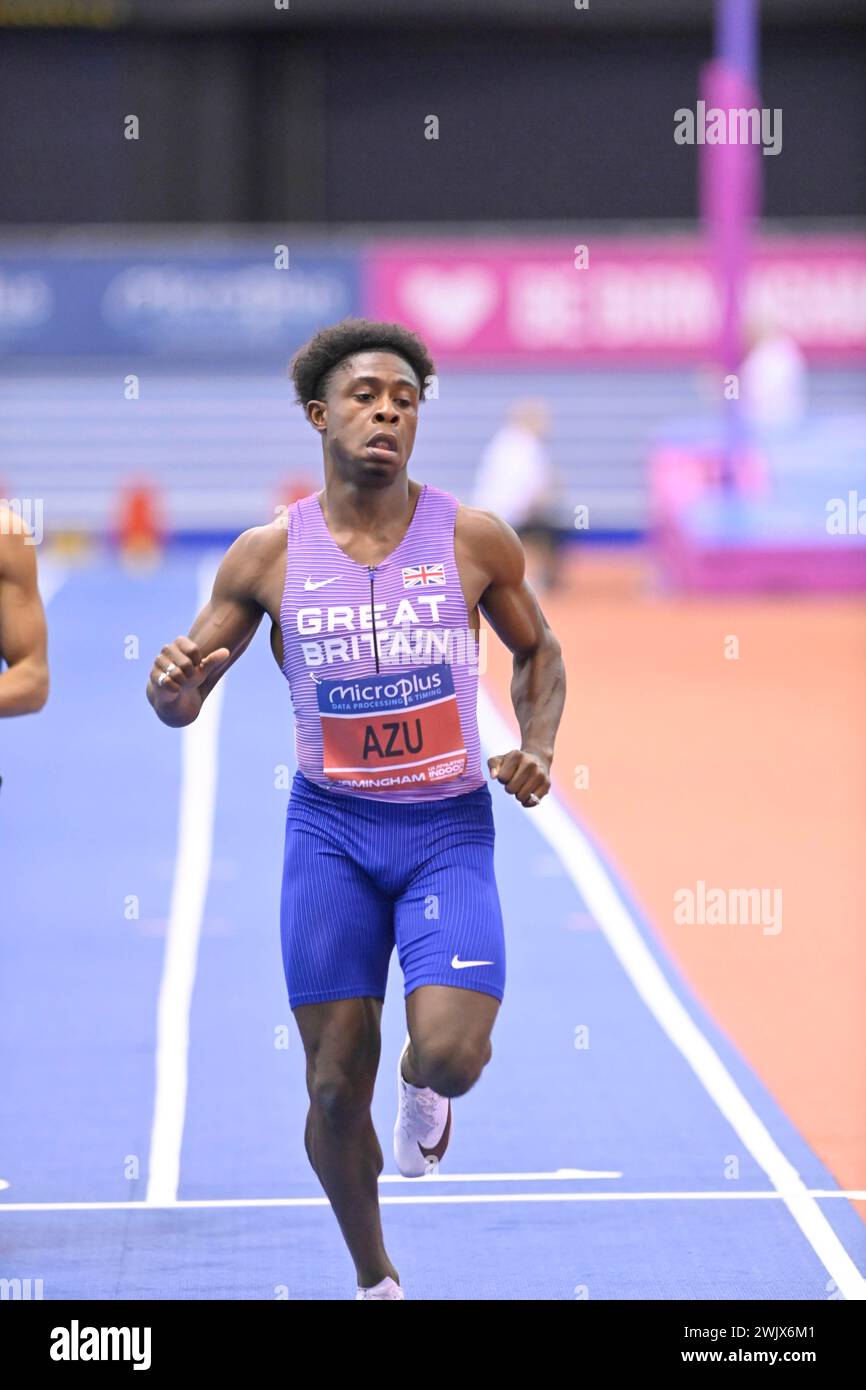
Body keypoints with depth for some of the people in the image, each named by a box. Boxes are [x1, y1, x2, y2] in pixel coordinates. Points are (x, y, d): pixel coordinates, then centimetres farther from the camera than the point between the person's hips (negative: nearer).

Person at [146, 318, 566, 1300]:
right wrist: (174, 683, -21)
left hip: (449, 825, -1)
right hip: (331, 827, 1)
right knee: (337, 1085, 1)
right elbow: (183, 704, 3)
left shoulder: (473, 540, -4)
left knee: (452, 1052, -21)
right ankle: (375, 1280, 25)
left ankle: (422, 1085, 19)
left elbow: (538, 652, 14)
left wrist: (537, 748, -4)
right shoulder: (268, 556, -4)